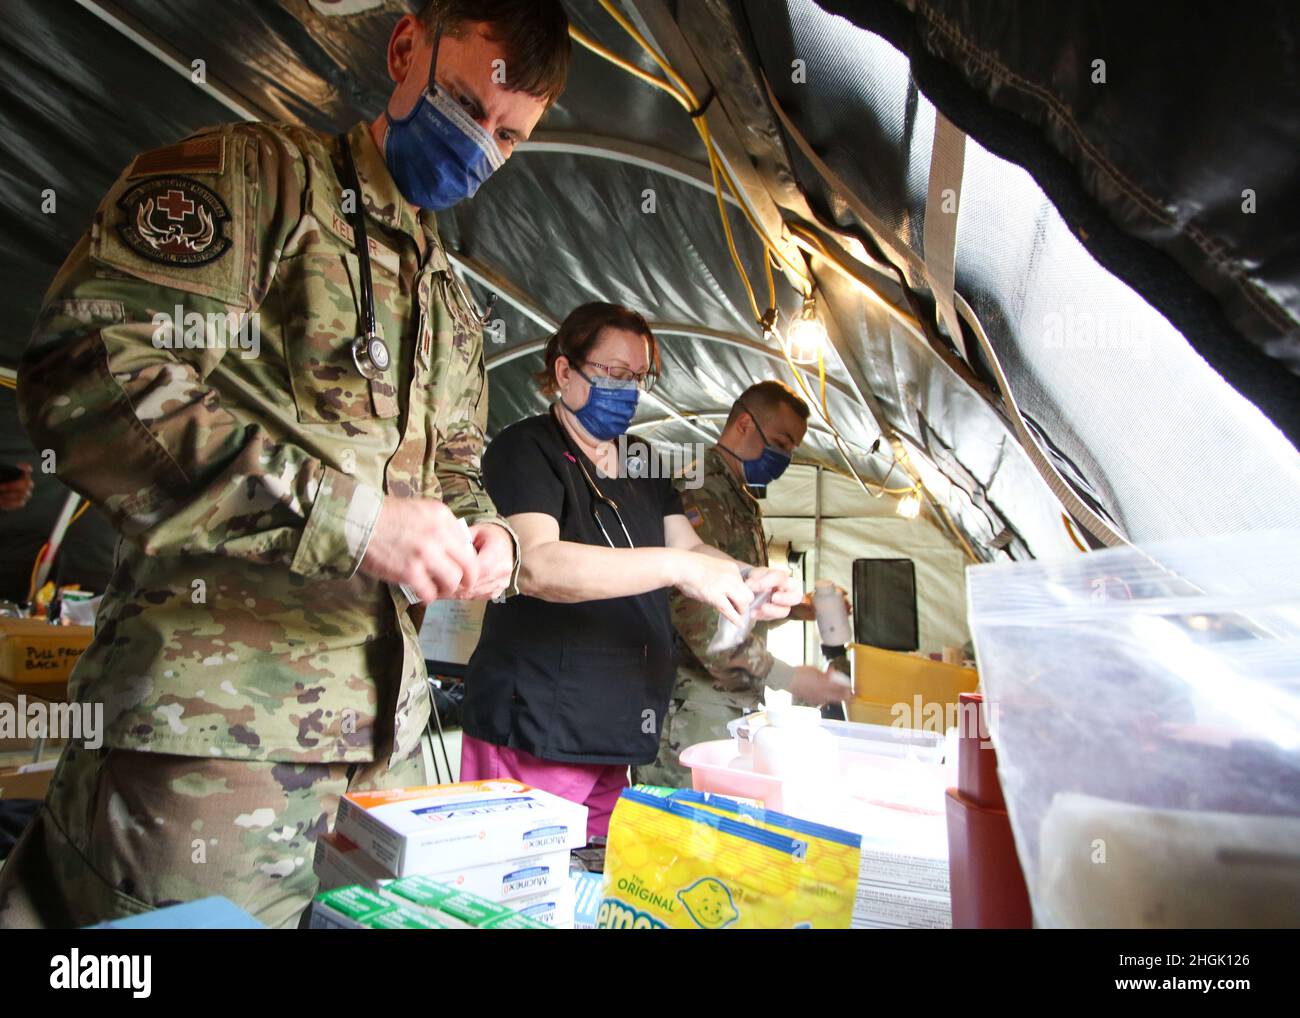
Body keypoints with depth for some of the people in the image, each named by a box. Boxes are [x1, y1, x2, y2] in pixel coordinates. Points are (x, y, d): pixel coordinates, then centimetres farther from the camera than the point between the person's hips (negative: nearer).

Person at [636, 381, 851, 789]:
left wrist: (796, 607, 10)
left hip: (738, 702, 9)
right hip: (696, 705, -9)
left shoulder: (744, 503, 19)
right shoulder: (699, 492, -13)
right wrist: (788, 677, -21)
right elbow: (696, 614, -24)